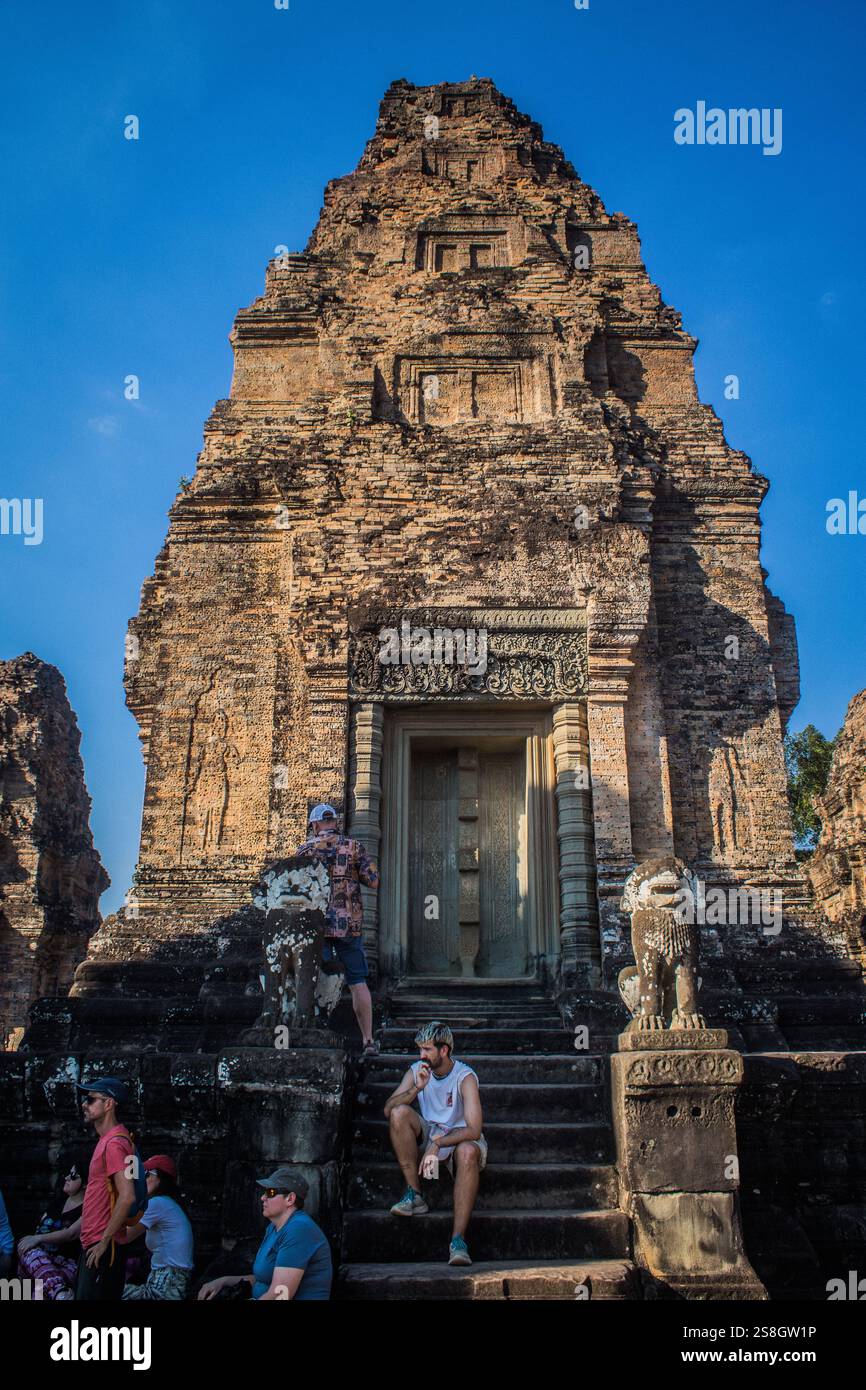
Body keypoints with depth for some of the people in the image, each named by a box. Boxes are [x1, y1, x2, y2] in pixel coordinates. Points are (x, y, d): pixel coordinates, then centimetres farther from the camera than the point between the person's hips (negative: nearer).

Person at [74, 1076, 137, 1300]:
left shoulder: (114, 1143, -18)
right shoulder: (107, 1140, 13)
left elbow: (127, 1197, -27)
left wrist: (104, 1242, -20)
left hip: (102, 1247, -10)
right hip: (93, 1243, 10)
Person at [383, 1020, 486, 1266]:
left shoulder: (465, 1077, -18)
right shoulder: (417, 1070, -4)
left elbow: (474, 1130, -26)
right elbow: (388, 1109, -12)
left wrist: (438, 1144, -35)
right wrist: (416, 1088, -26)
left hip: (459, 1136, -4)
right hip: (428, 1133, 4)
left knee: (468, 1152, -39)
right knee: (399, 1113, -24)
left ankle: (458, 1240, -40)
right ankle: (414, 1195, -20)